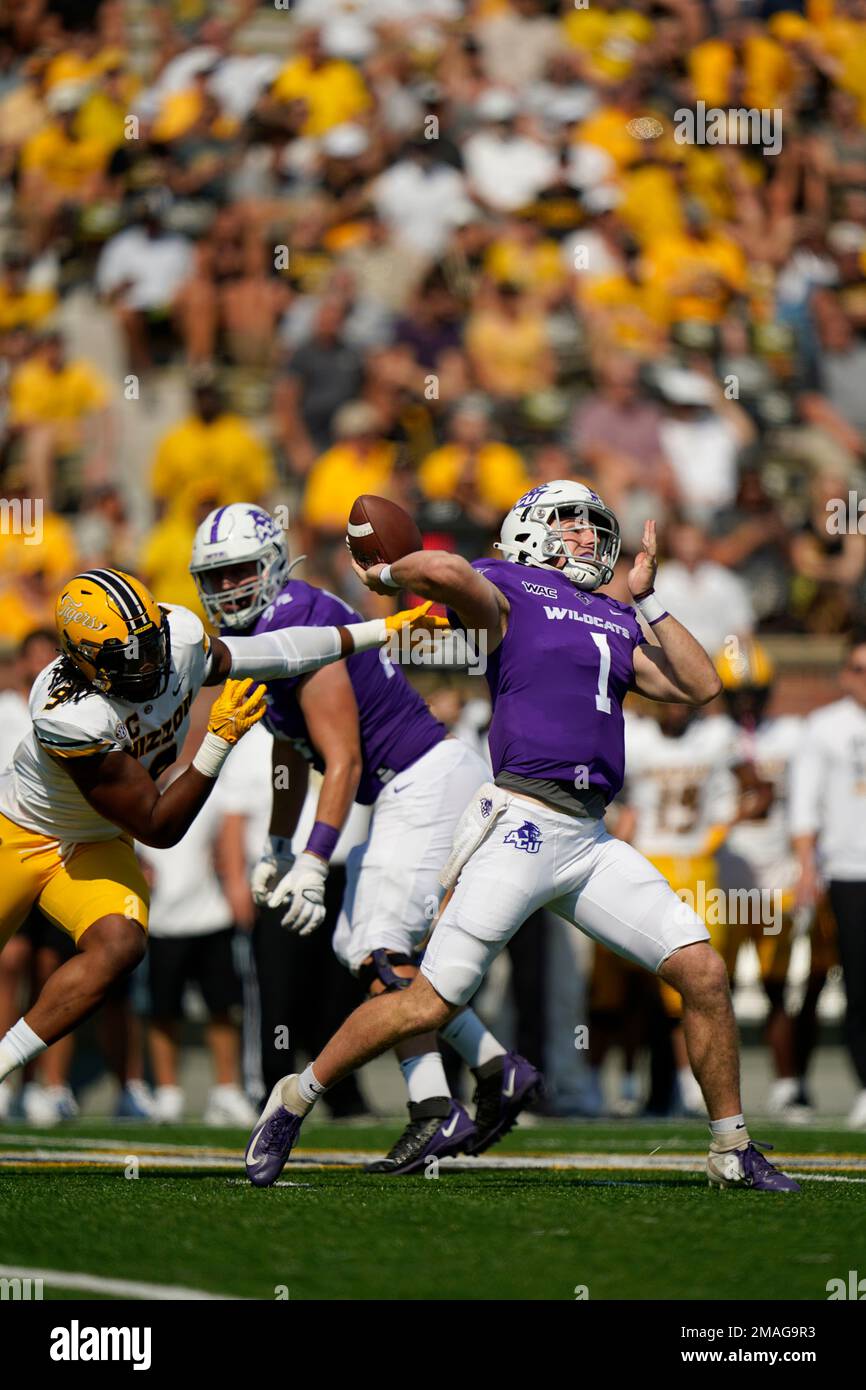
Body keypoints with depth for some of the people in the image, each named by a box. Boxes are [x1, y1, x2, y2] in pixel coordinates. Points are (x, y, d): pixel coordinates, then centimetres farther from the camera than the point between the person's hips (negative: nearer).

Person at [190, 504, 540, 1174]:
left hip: (426, 783, -10)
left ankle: (435, 1113, -17)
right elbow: (292, 752, 24)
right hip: (411, 789, 10)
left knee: (380, 947, -15)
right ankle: (498, 1071, 13)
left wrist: (314, 862, -23)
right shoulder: (257, 631, 12)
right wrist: (279, 849, 29)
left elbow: (343, 760, -20)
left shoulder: (297, 628, -18)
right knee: (360, 943, 10)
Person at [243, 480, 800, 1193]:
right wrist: (387, 574, 1)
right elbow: (443, 571, -20)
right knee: (432, 1004, -8)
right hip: (523, 824, -6)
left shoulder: (616, 624, 23)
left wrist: (646, 600, 15)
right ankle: (298, 1097, 11)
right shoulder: (509, 591, 2)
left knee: (704, 972, -1)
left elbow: (701, 685, 16)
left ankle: (733, 1151, 11)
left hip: (591, 841, 6)